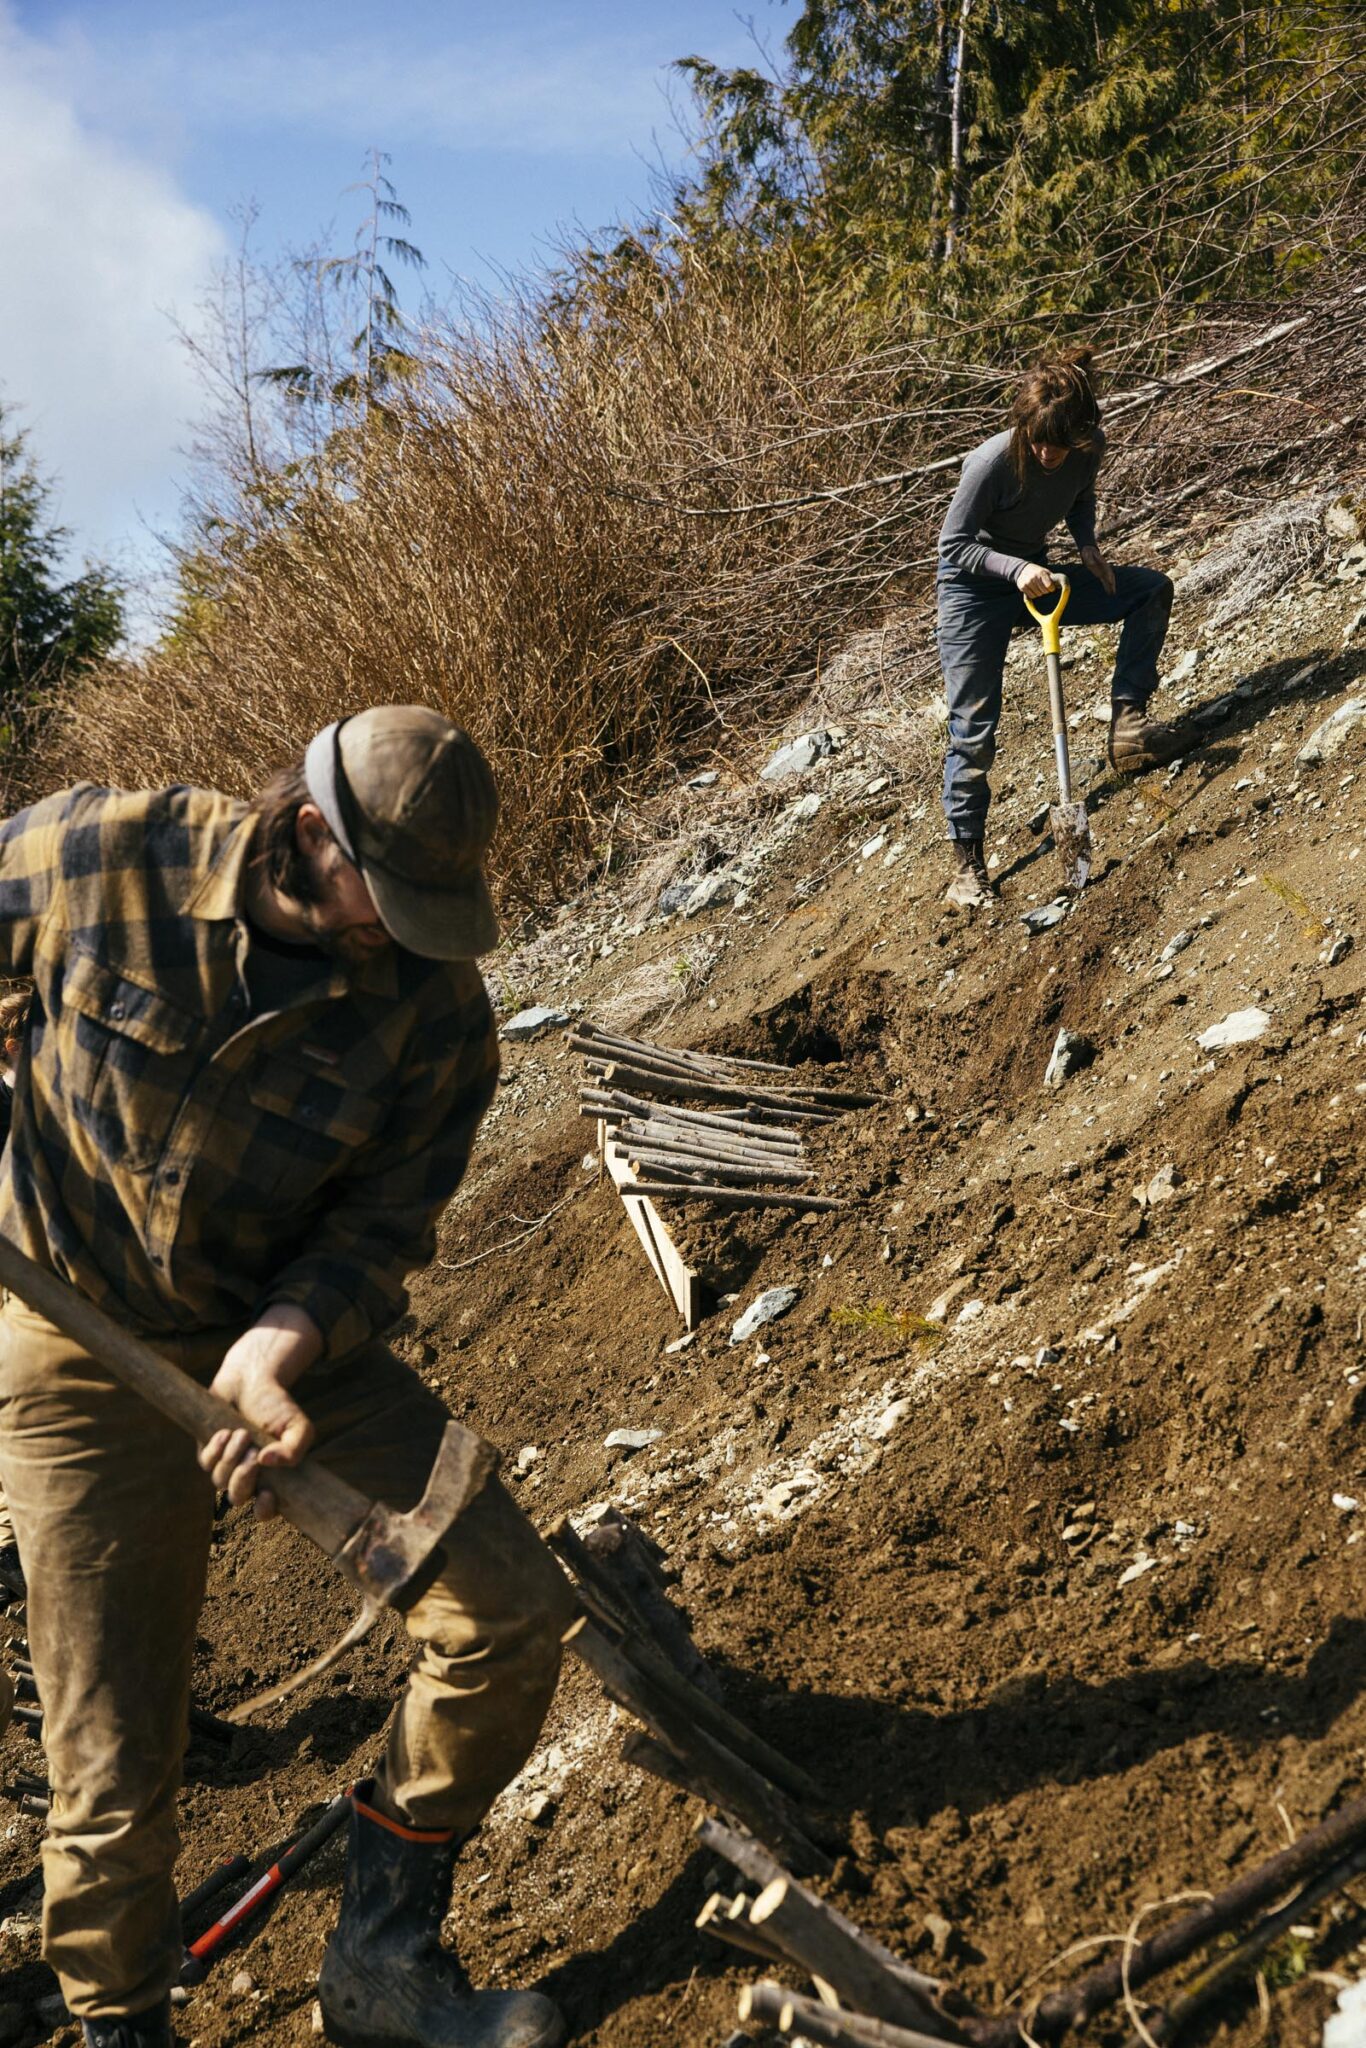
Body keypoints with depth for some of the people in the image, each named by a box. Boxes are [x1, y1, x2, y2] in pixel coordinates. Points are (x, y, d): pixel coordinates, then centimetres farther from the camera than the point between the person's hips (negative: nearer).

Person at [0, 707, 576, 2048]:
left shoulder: (437, 1007, -14)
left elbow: (383, 1225, -11)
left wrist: (285, 1341, -30)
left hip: (297, 1339, 2)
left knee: (511, 1609, -8)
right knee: (112, 1775, 2)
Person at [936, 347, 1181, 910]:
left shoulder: (1090, 447, -12)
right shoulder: (993, 462, -28)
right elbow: (953, 544, -20)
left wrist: (1087, 544, -8)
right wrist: (1015, 568, -33)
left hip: (1033, 576, 6)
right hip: (974, 590, -6)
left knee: (1151, 589, -5)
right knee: (973, 730, -8)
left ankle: (1126, 720, -8)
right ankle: (967, 862, 1)